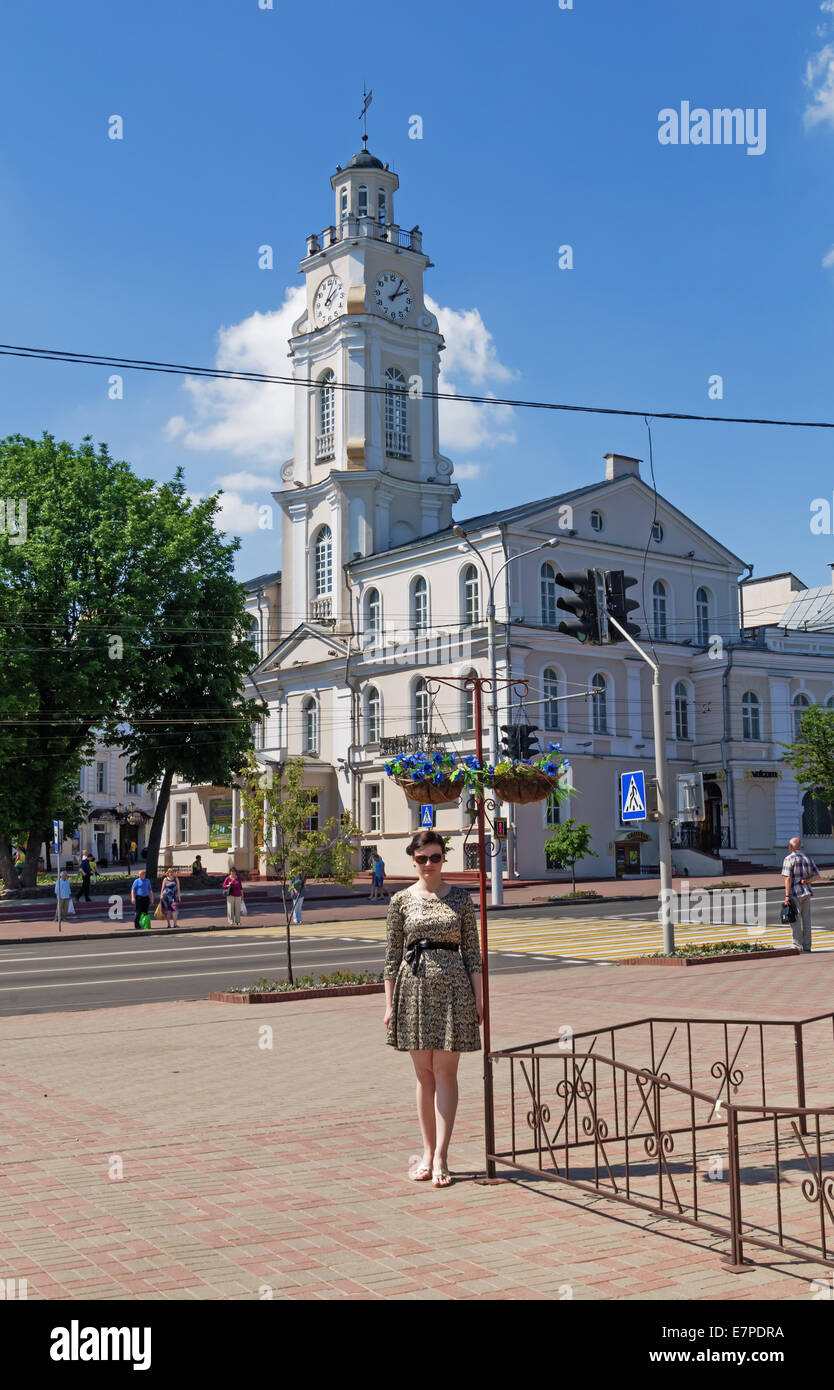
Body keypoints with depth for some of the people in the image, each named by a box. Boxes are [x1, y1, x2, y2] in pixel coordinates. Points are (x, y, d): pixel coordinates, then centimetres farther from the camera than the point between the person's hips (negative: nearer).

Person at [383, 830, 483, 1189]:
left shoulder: (461, 899, 4)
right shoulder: (401, 900, 4)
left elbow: (472, 950, 5)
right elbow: (392, 954, 6)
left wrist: (479, 998, 0)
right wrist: (389, 1003, 2)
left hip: (452, 987, -1)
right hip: (414, 986, 1)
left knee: (445, 1072, -2)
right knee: (424, 1074, 7)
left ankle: (440, 1156, 0)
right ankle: (428, 1152, 16)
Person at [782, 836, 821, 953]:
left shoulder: (789, 859, -8)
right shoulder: (807, 858, 12)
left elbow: (788, 878, -14)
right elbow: (817, 875, 14)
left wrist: (787, 895, -15)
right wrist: (807, 880, 0)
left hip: (795, 893, -6)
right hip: (806, 893, 6)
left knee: (795, 920, -2)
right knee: (806, 919, 10)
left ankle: (798, 946, -4)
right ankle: (807, 946, 12)